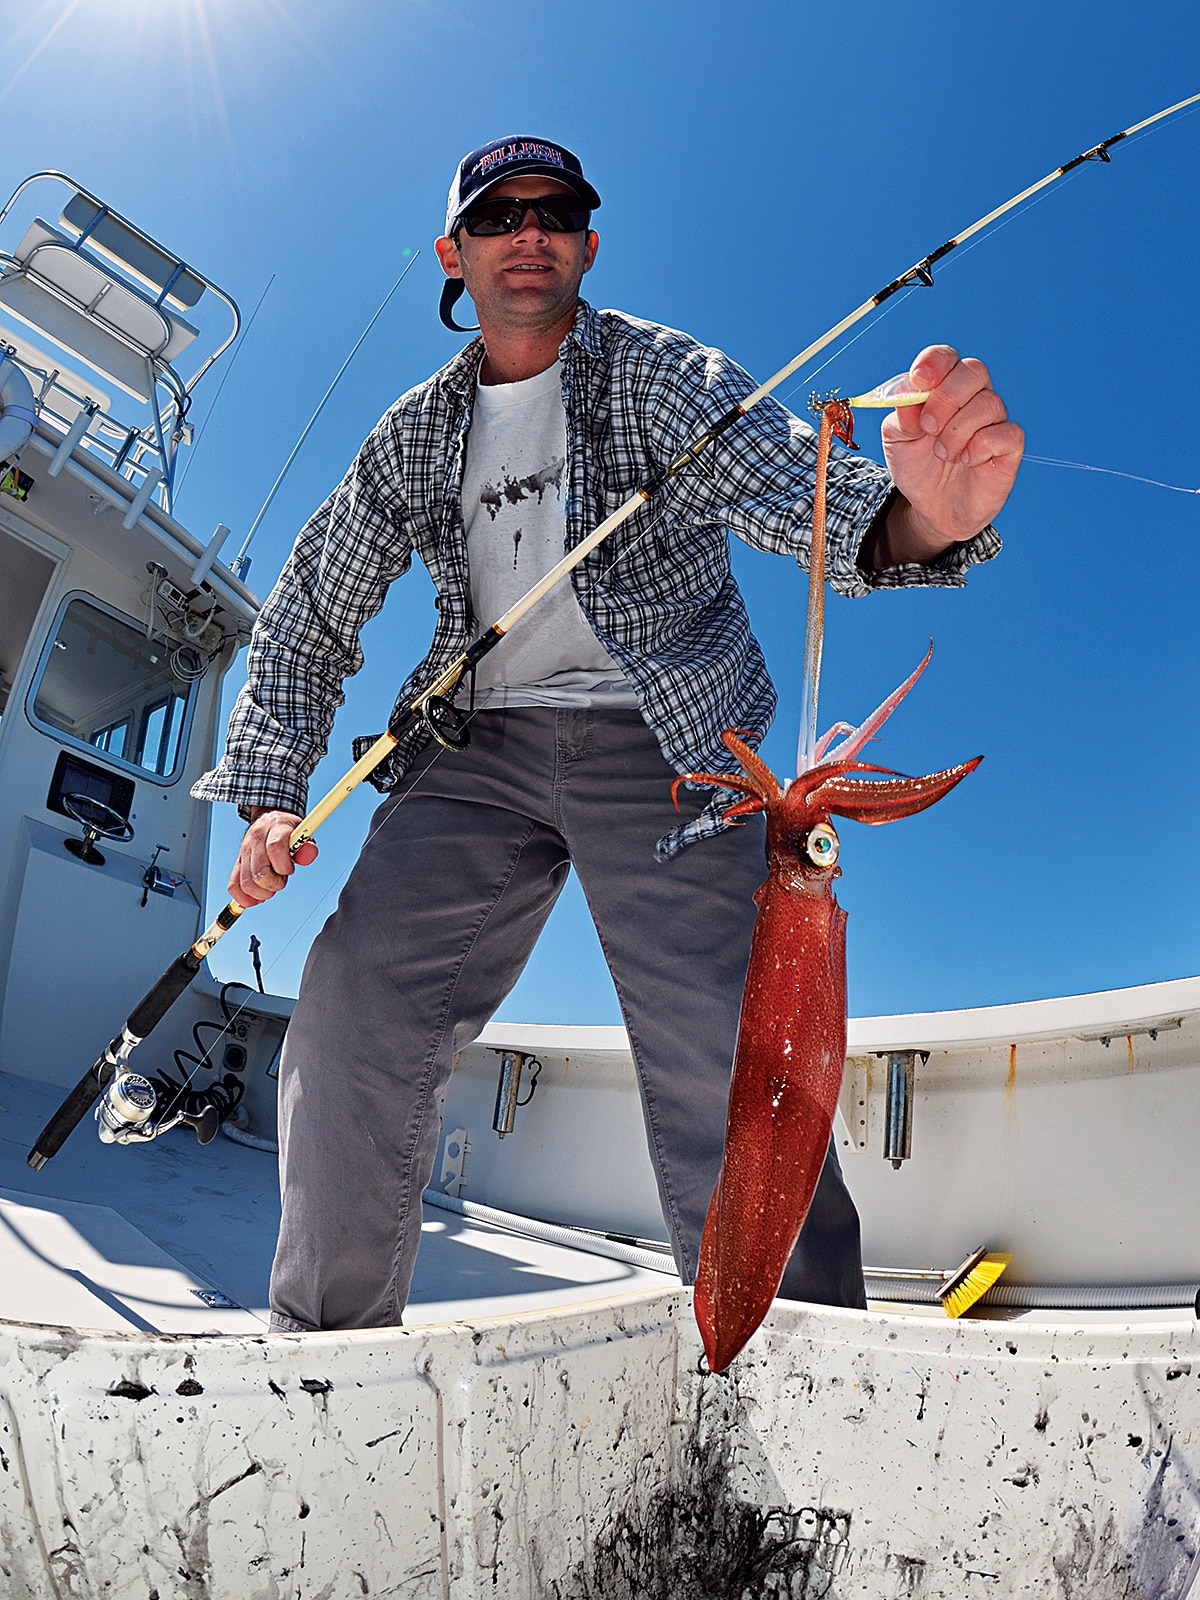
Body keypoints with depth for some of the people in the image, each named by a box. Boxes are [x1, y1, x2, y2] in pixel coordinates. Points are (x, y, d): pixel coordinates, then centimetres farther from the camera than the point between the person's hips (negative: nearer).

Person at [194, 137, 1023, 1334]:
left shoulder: (660, 373, 2)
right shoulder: (415, 435, 14)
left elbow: (781, 481, -17)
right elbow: (310, 616, 15)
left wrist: (918, 514, -42)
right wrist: (271, 794, 0)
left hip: (658, 740, -2)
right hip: (481, 748, 3)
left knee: (725, 1070, -18)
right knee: (350, 1018, -12)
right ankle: (324, 1351, 9)